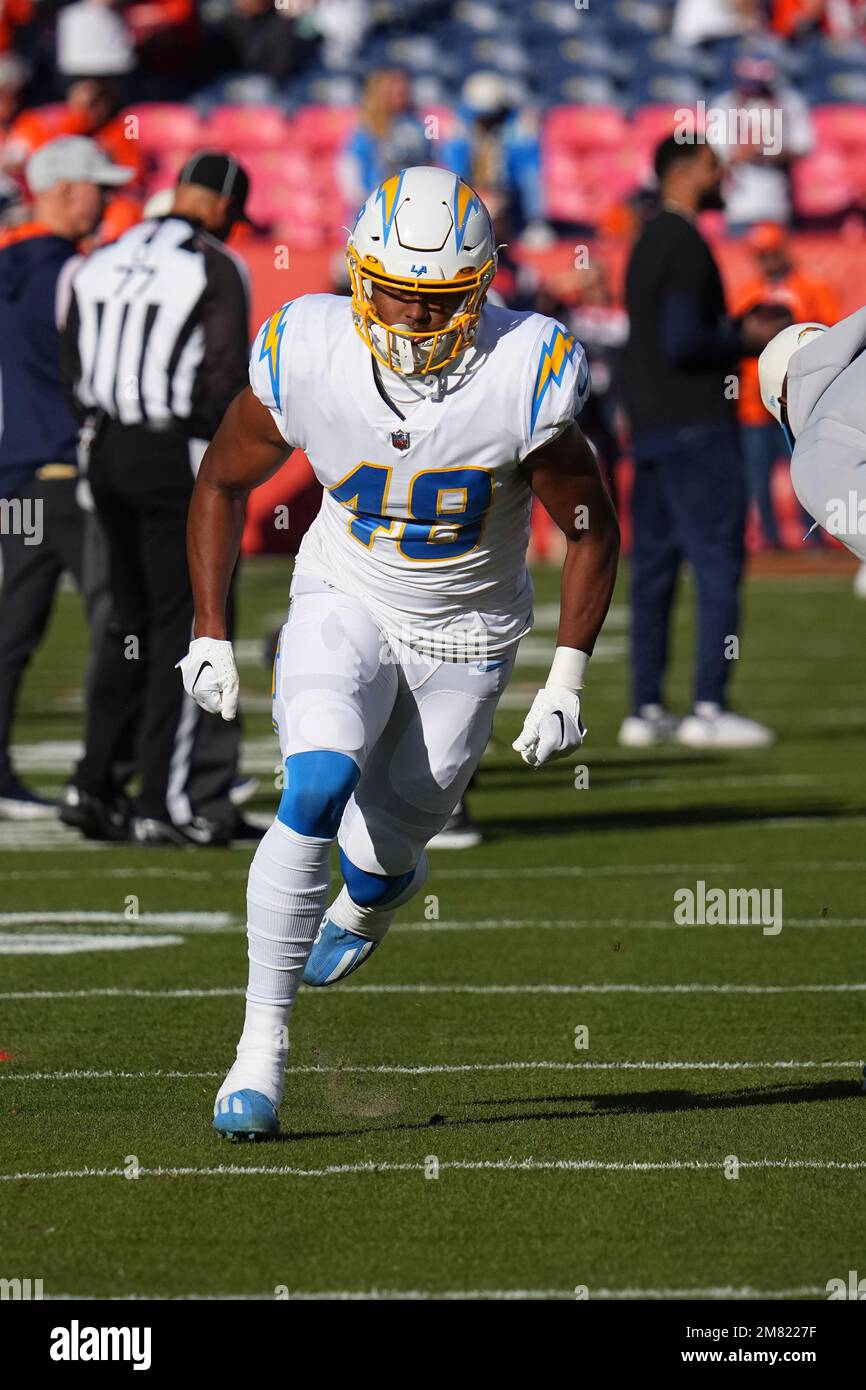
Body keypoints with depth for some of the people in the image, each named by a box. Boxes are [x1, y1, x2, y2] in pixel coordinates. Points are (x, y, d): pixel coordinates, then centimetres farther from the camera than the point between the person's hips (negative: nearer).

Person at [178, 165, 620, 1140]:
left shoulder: (523, 377, -24)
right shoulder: (307, 357, -20)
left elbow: (592, 530, -10)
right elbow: (222, 483, -1)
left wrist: (566, 682, -13)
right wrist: (208, 632, -4)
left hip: (464, 639, 0)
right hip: (345, 608, 0)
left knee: (383, 854, 7)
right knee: (316, 789, -26)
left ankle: (375, 892, 50)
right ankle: (260, 1048, -18)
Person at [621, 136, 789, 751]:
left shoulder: (647, 244, 17)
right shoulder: (686, 245, -13)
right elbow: (681, 345, -21)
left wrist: (736, 329, 17)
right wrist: (746, 340, -8)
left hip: (649, 429, 10)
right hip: (695, 425, -10)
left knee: (654, 568, 9)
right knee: (719, 565, -8)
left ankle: (645, 709, 10)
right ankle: (709, 709, -12)